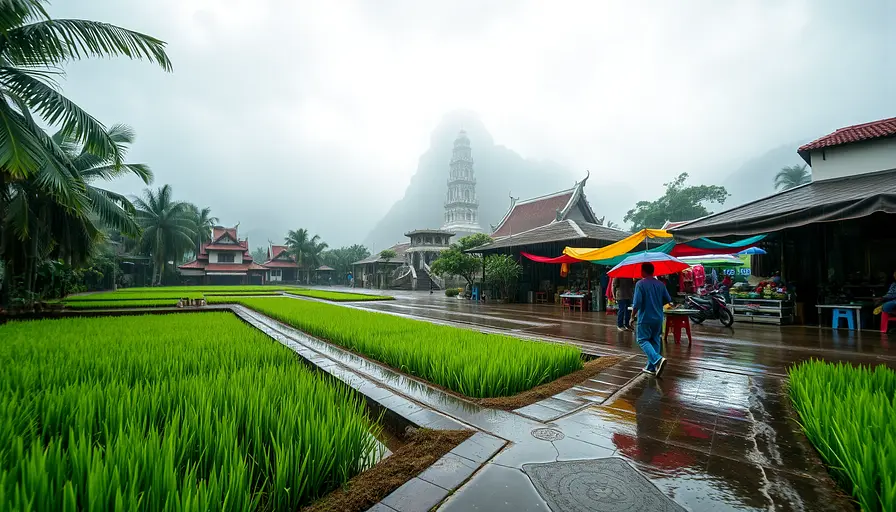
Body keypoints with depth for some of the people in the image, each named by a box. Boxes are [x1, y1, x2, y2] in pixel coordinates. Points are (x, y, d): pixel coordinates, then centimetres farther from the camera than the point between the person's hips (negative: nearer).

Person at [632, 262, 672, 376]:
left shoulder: (640, 284, -13)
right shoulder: (660, 284, 4)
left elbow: (637, 303, -18)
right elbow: (668, 300, 9)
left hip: (645, 318, -6)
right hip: (658, 318, 6)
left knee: (643, 340, 2)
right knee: (654, 341, 13)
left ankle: (658, 359, -20)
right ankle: (651, 367, 18)